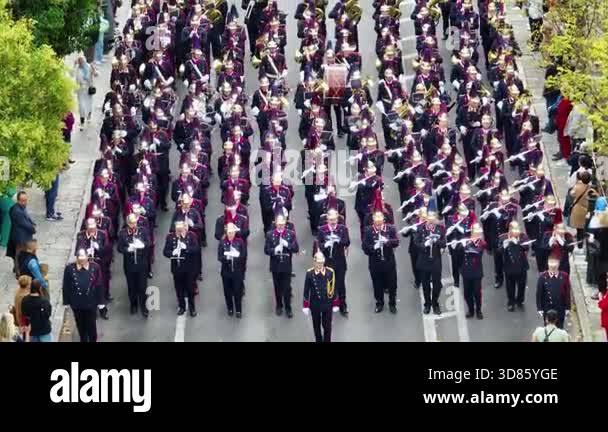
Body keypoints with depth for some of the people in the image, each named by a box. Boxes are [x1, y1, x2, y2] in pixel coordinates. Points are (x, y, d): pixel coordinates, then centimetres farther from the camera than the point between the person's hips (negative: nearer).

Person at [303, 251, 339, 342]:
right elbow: (306, 290, -5)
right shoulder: (309, 273, -12)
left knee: (327, 326, 7)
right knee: (316, 325, 16)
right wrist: (306, 306, -3)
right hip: (315, 304, 1)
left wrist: (335, 304, 1)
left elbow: (334, 289, -2)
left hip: (327, 304, -1)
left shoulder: (330, 272, -12)